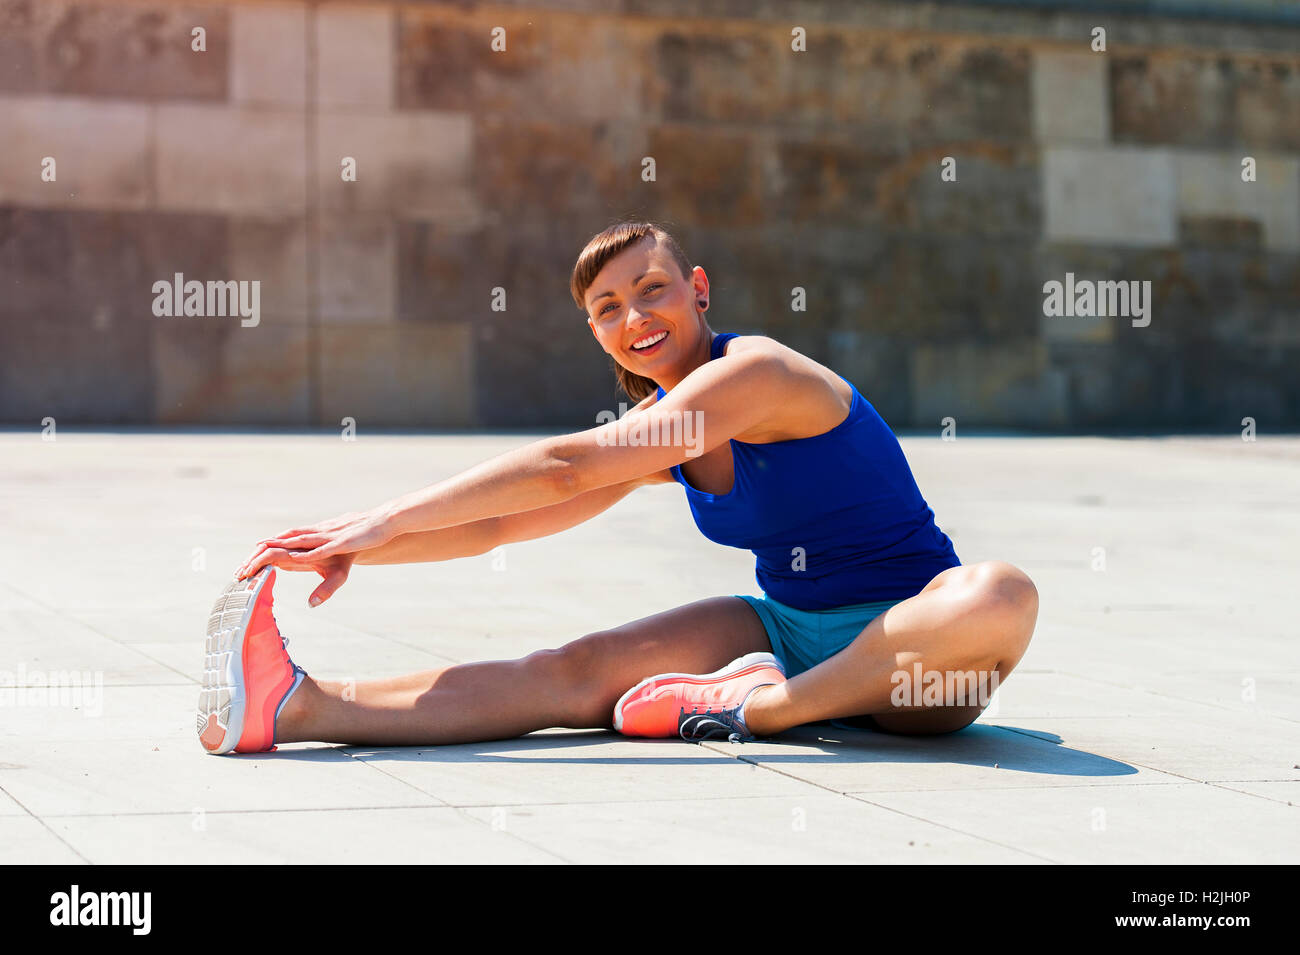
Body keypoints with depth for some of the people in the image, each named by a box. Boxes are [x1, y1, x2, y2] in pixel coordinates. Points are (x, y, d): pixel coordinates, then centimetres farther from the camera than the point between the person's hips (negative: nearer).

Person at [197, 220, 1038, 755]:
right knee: (580, 671, -17)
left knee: (1001, 597, -41)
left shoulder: (756, 372, -19)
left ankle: (756, 706, -34)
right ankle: (297, 706, -34)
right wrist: (361, 548, -8)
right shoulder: (656, 428, 7)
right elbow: (505, 523, 8)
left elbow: (566, 467, -24)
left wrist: (388, 519, -23)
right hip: (788, 631, 6)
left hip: (901, 636, -6)